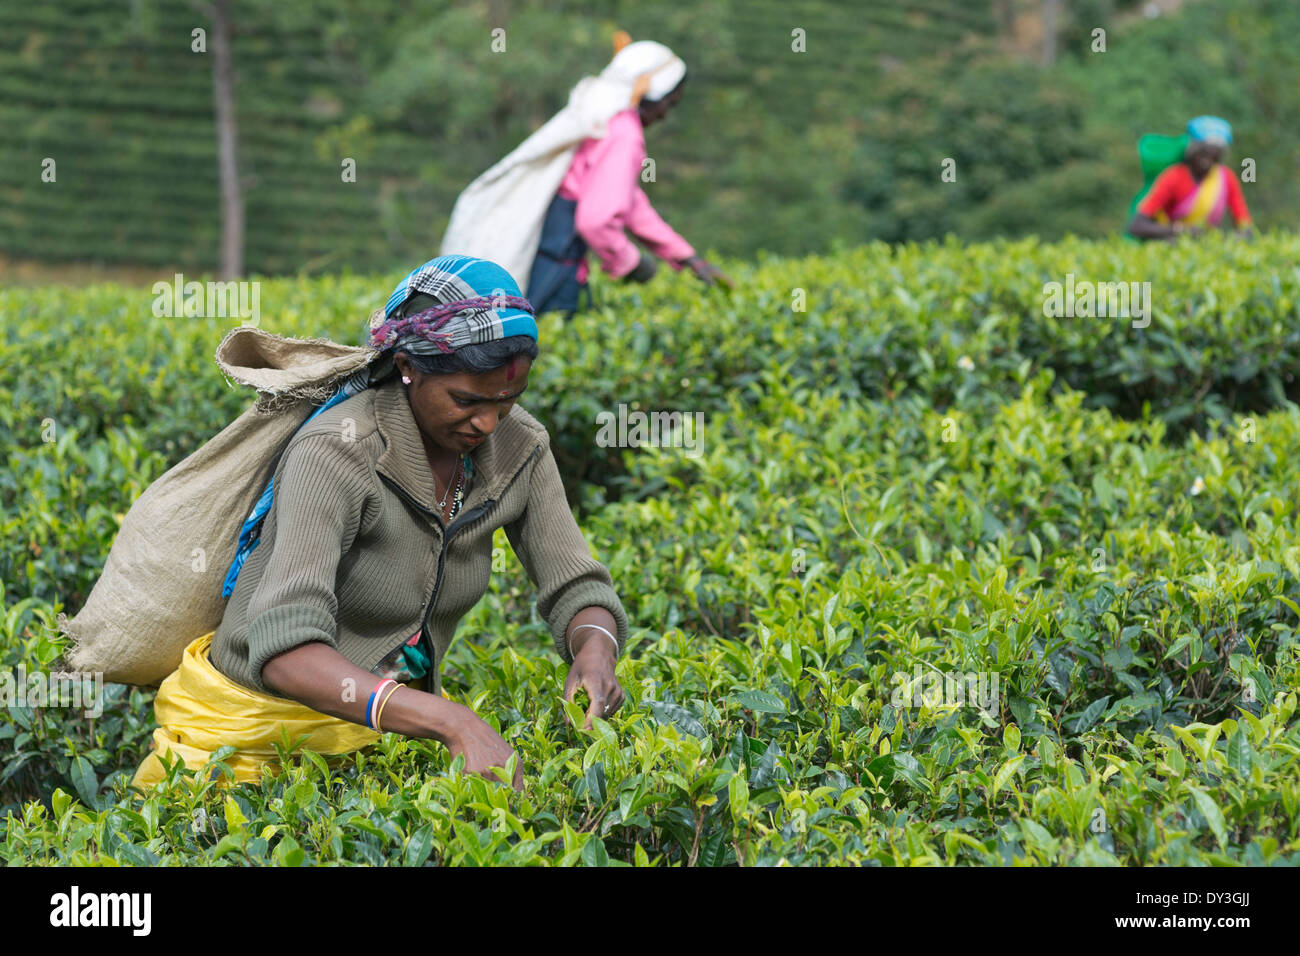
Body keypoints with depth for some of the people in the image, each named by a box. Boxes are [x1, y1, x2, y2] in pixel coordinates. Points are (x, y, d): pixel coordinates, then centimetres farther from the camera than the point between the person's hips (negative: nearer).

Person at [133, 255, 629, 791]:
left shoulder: (518, 446, -6)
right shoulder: (335, 454, -26)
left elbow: (575, 587, -1)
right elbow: (286, 652, -37)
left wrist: (594, 652, -27)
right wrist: (452, 721, -48)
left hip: (387, 723, 5)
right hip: (253, 723, -4)